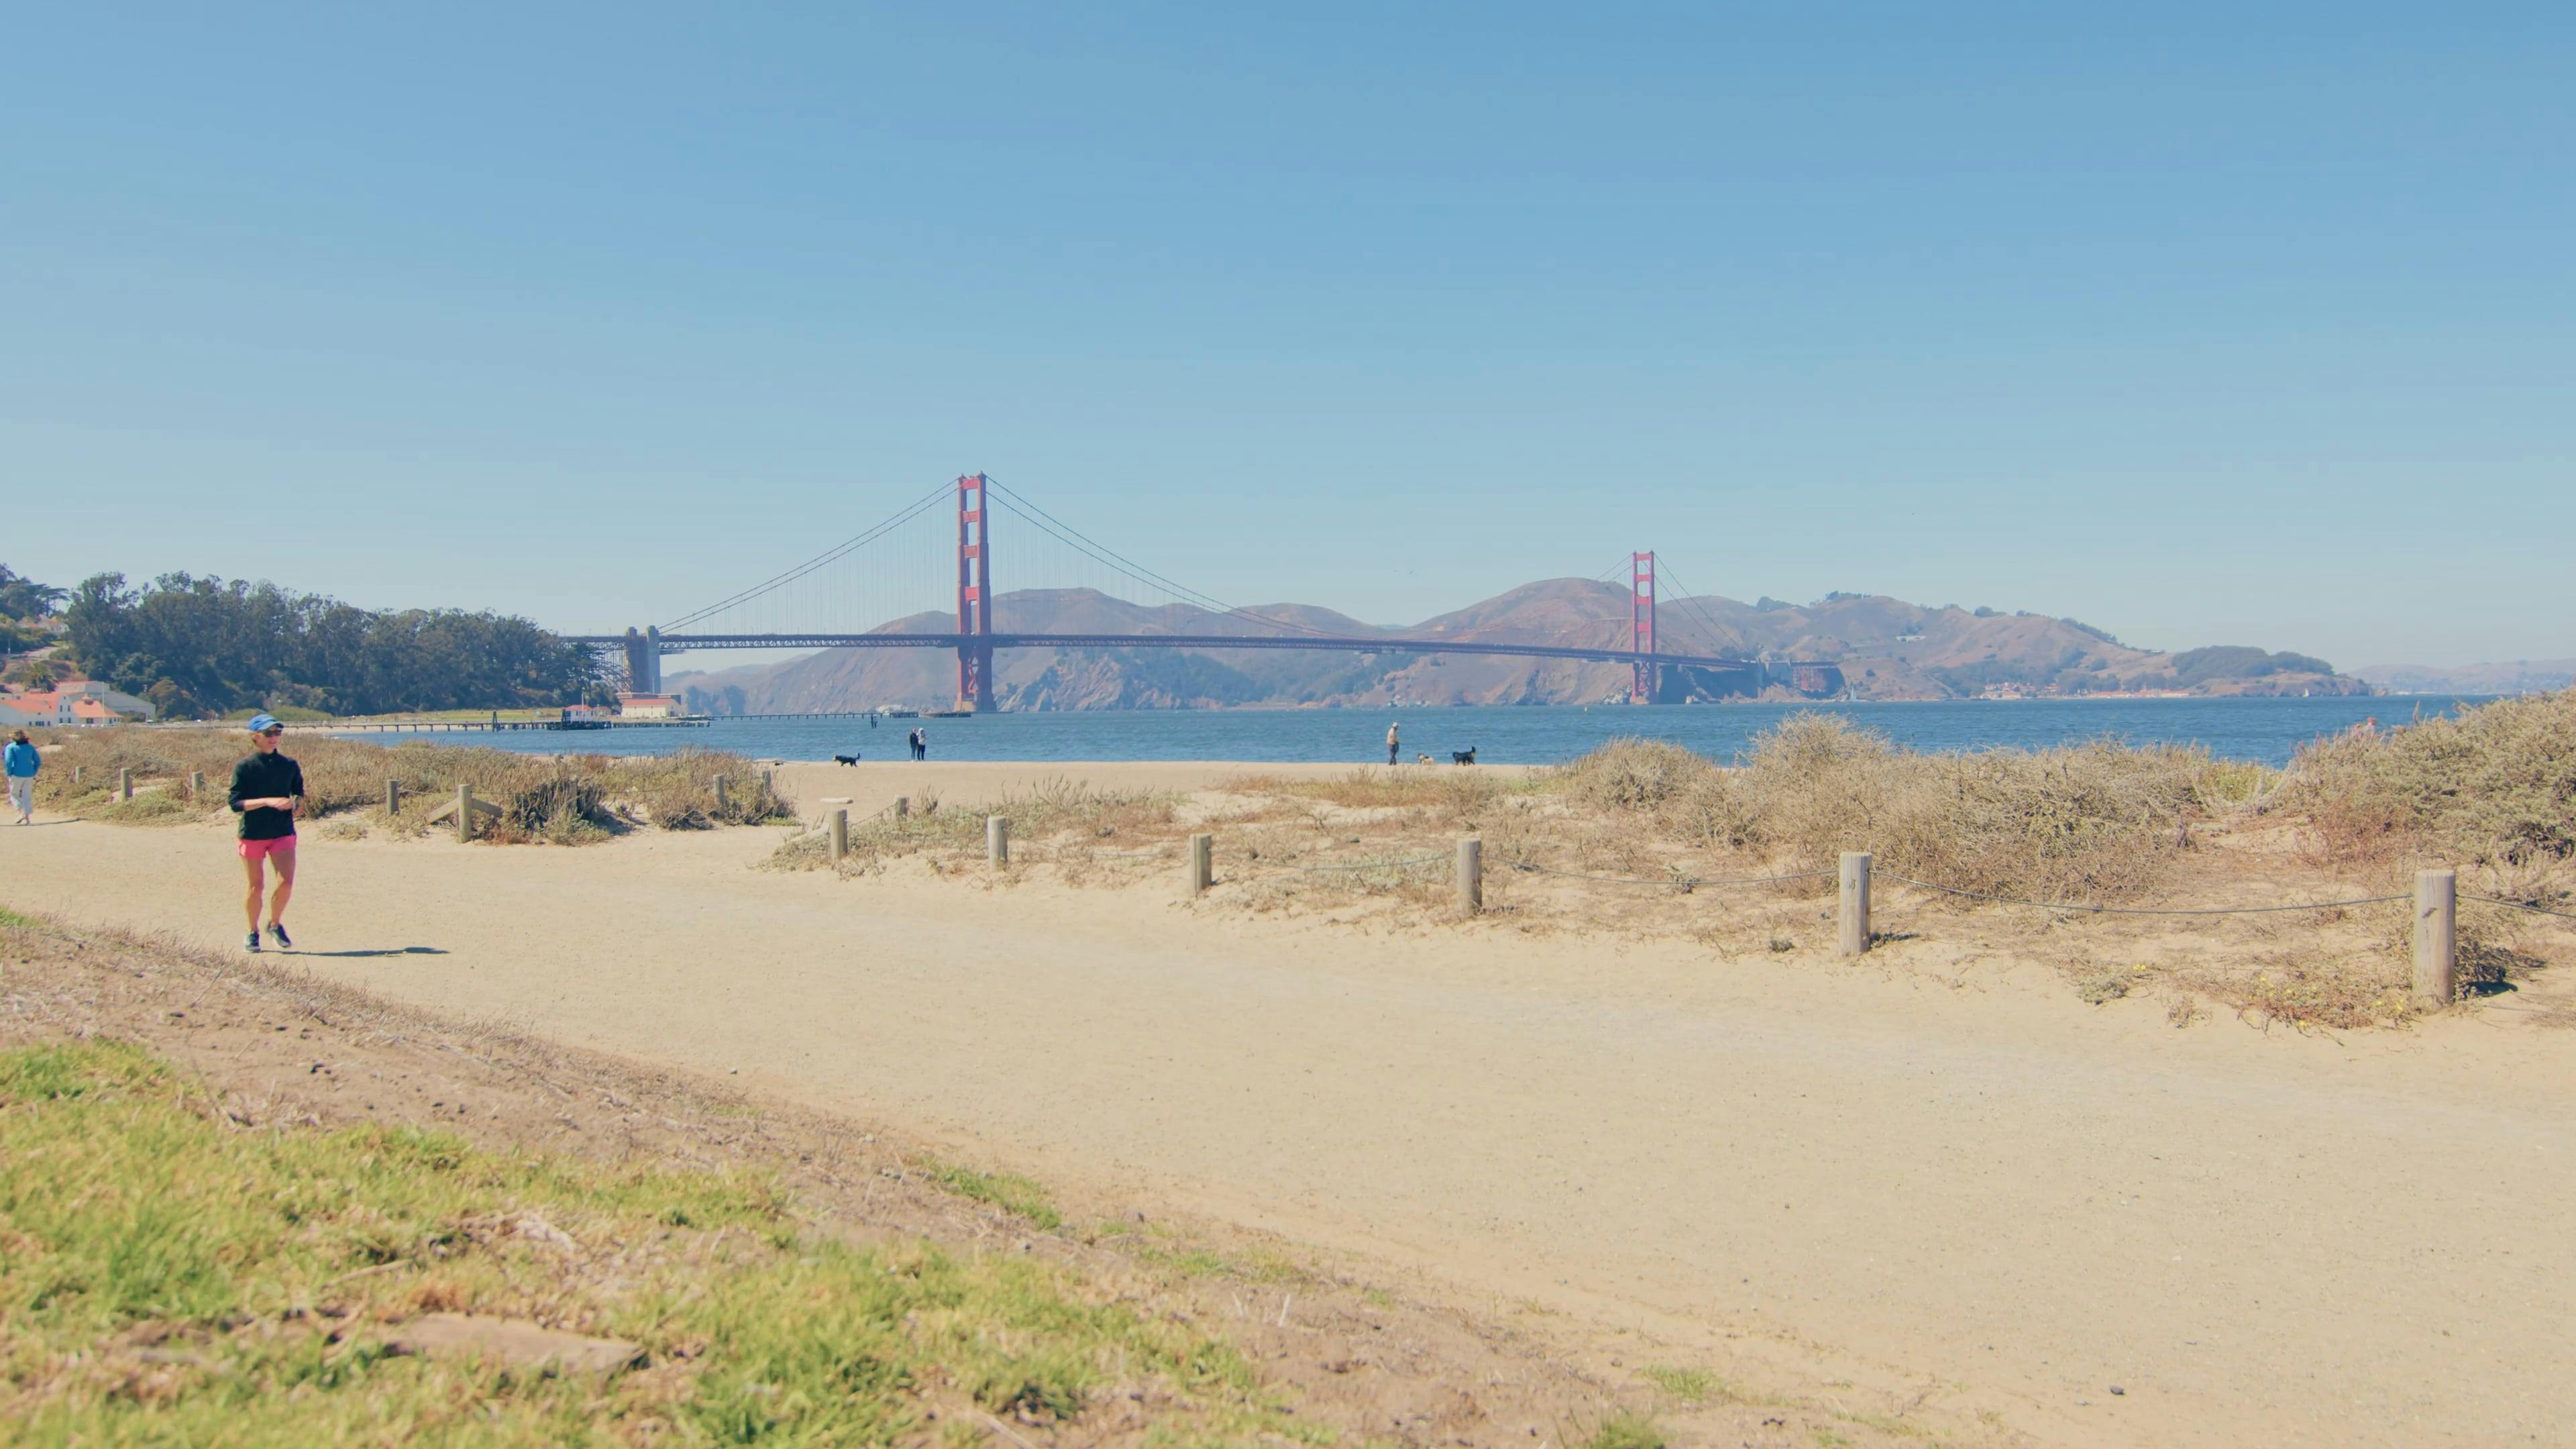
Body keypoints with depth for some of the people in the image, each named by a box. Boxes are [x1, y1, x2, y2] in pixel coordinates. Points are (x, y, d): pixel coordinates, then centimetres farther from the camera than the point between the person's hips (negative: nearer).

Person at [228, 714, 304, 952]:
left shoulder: (290, 766, 5)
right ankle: (253, 933, 23)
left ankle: (275, 924, 14)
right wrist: (268, 801, -21)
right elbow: (236, 804, -9)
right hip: (252, 834, -2)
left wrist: (297, 805, -5)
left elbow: (299, 794, 17)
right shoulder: (244, 767, -4)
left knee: (286, 882, -11)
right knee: (256, 887, 4)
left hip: (282, 832, 2)